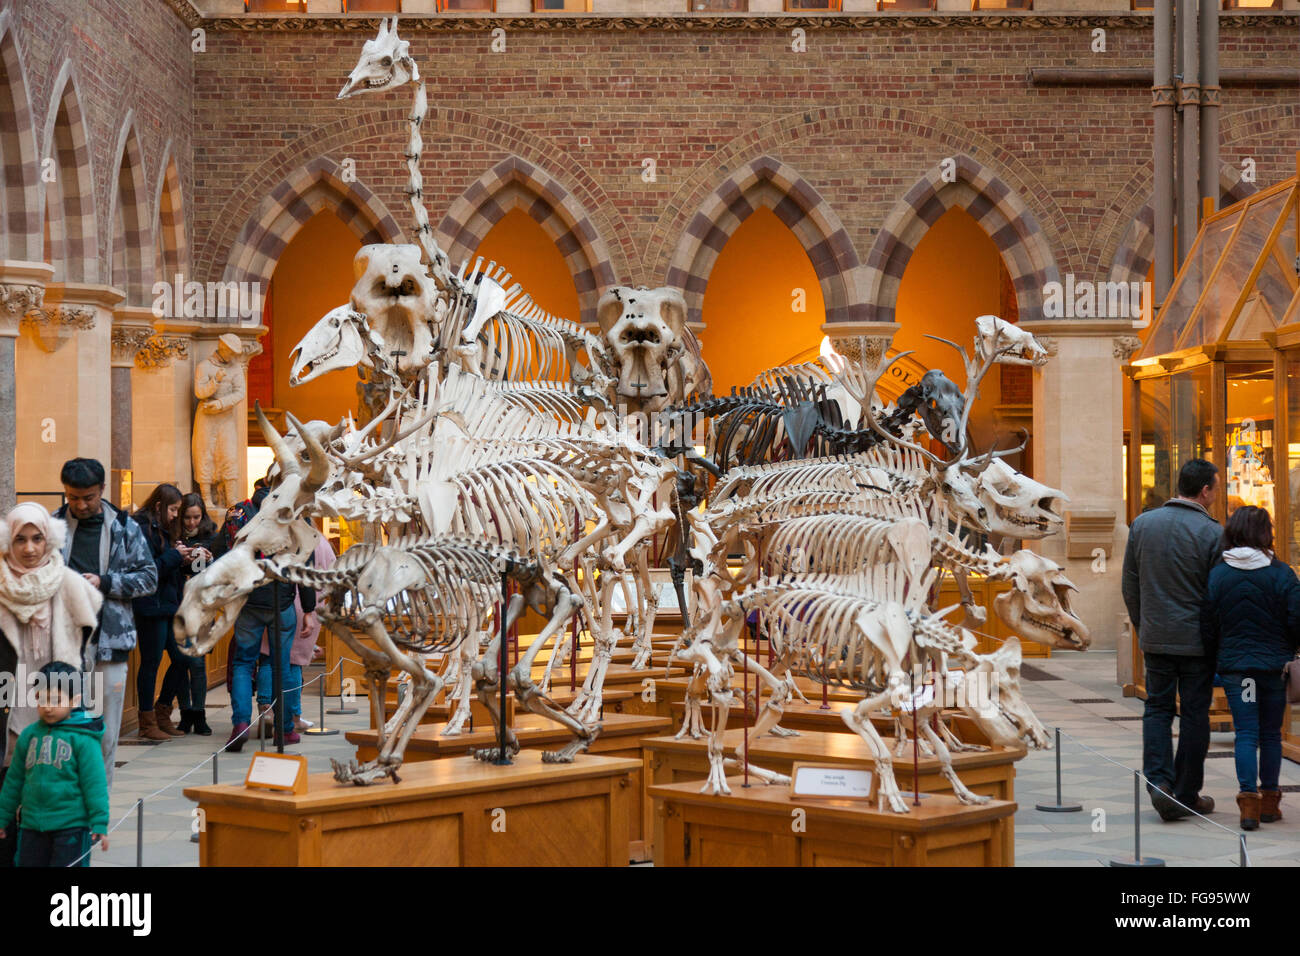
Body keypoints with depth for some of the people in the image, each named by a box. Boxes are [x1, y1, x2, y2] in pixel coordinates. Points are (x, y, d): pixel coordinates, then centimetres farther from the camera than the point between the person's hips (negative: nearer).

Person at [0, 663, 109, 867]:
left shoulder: (83, 738, -10)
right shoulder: (29, 735, 6)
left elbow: (94, 783, -9)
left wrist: (99, 824, -10)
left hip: (71, 827, -5)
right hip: (32, 825, 5)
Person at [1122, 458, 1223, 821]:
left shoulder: (1142, 524, 2)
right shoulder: (1212, 533, -12)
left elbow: (1130, 586, 9)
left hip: (1155, 638, 3)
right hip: (1196, 640, -3)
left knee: (1157, 708, 13)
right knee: (1194, 715, 7)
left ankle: (1157, 780, -5)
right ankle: (1187, 794, 14)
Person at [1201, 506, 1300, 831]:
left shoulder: (1217, 574, -3)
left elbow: (1208, 627, 0)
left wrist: (1216, 657, 16)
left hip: (1234, 665, 1)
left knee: (1246, 733, 3)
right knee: (1271, 733, 11)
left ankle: (1249, 798, -10)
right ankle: (1269, 801, 18)